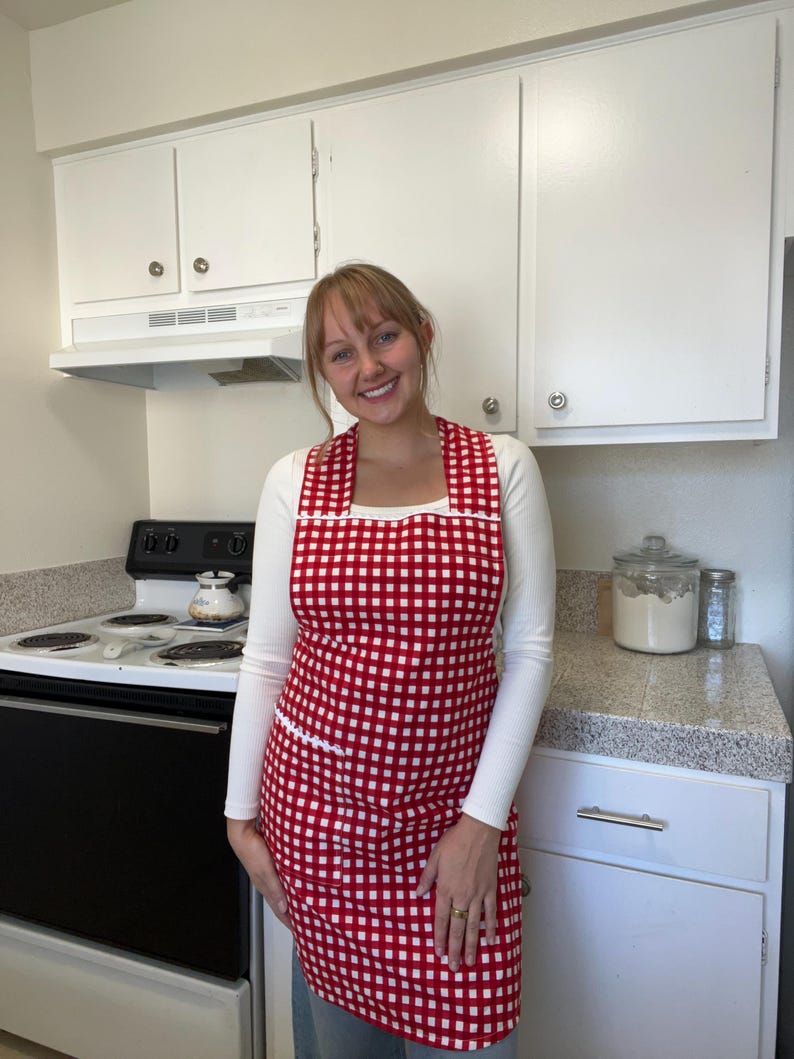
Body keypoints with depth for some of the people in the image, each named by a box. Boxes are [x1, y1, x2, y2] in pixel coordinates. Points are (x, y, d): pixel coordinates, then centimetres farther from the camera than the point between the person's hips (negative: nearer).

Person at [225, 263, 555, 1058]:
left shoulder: (503, 467, -6)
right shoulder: (294, 481, -3)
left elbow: (529, 650, -5)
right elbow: (266, 656, 2)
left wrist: (483, 819, -8)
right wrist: (241, 813, 5)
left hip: (453, 806, -1)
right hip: (313, 800, 2)